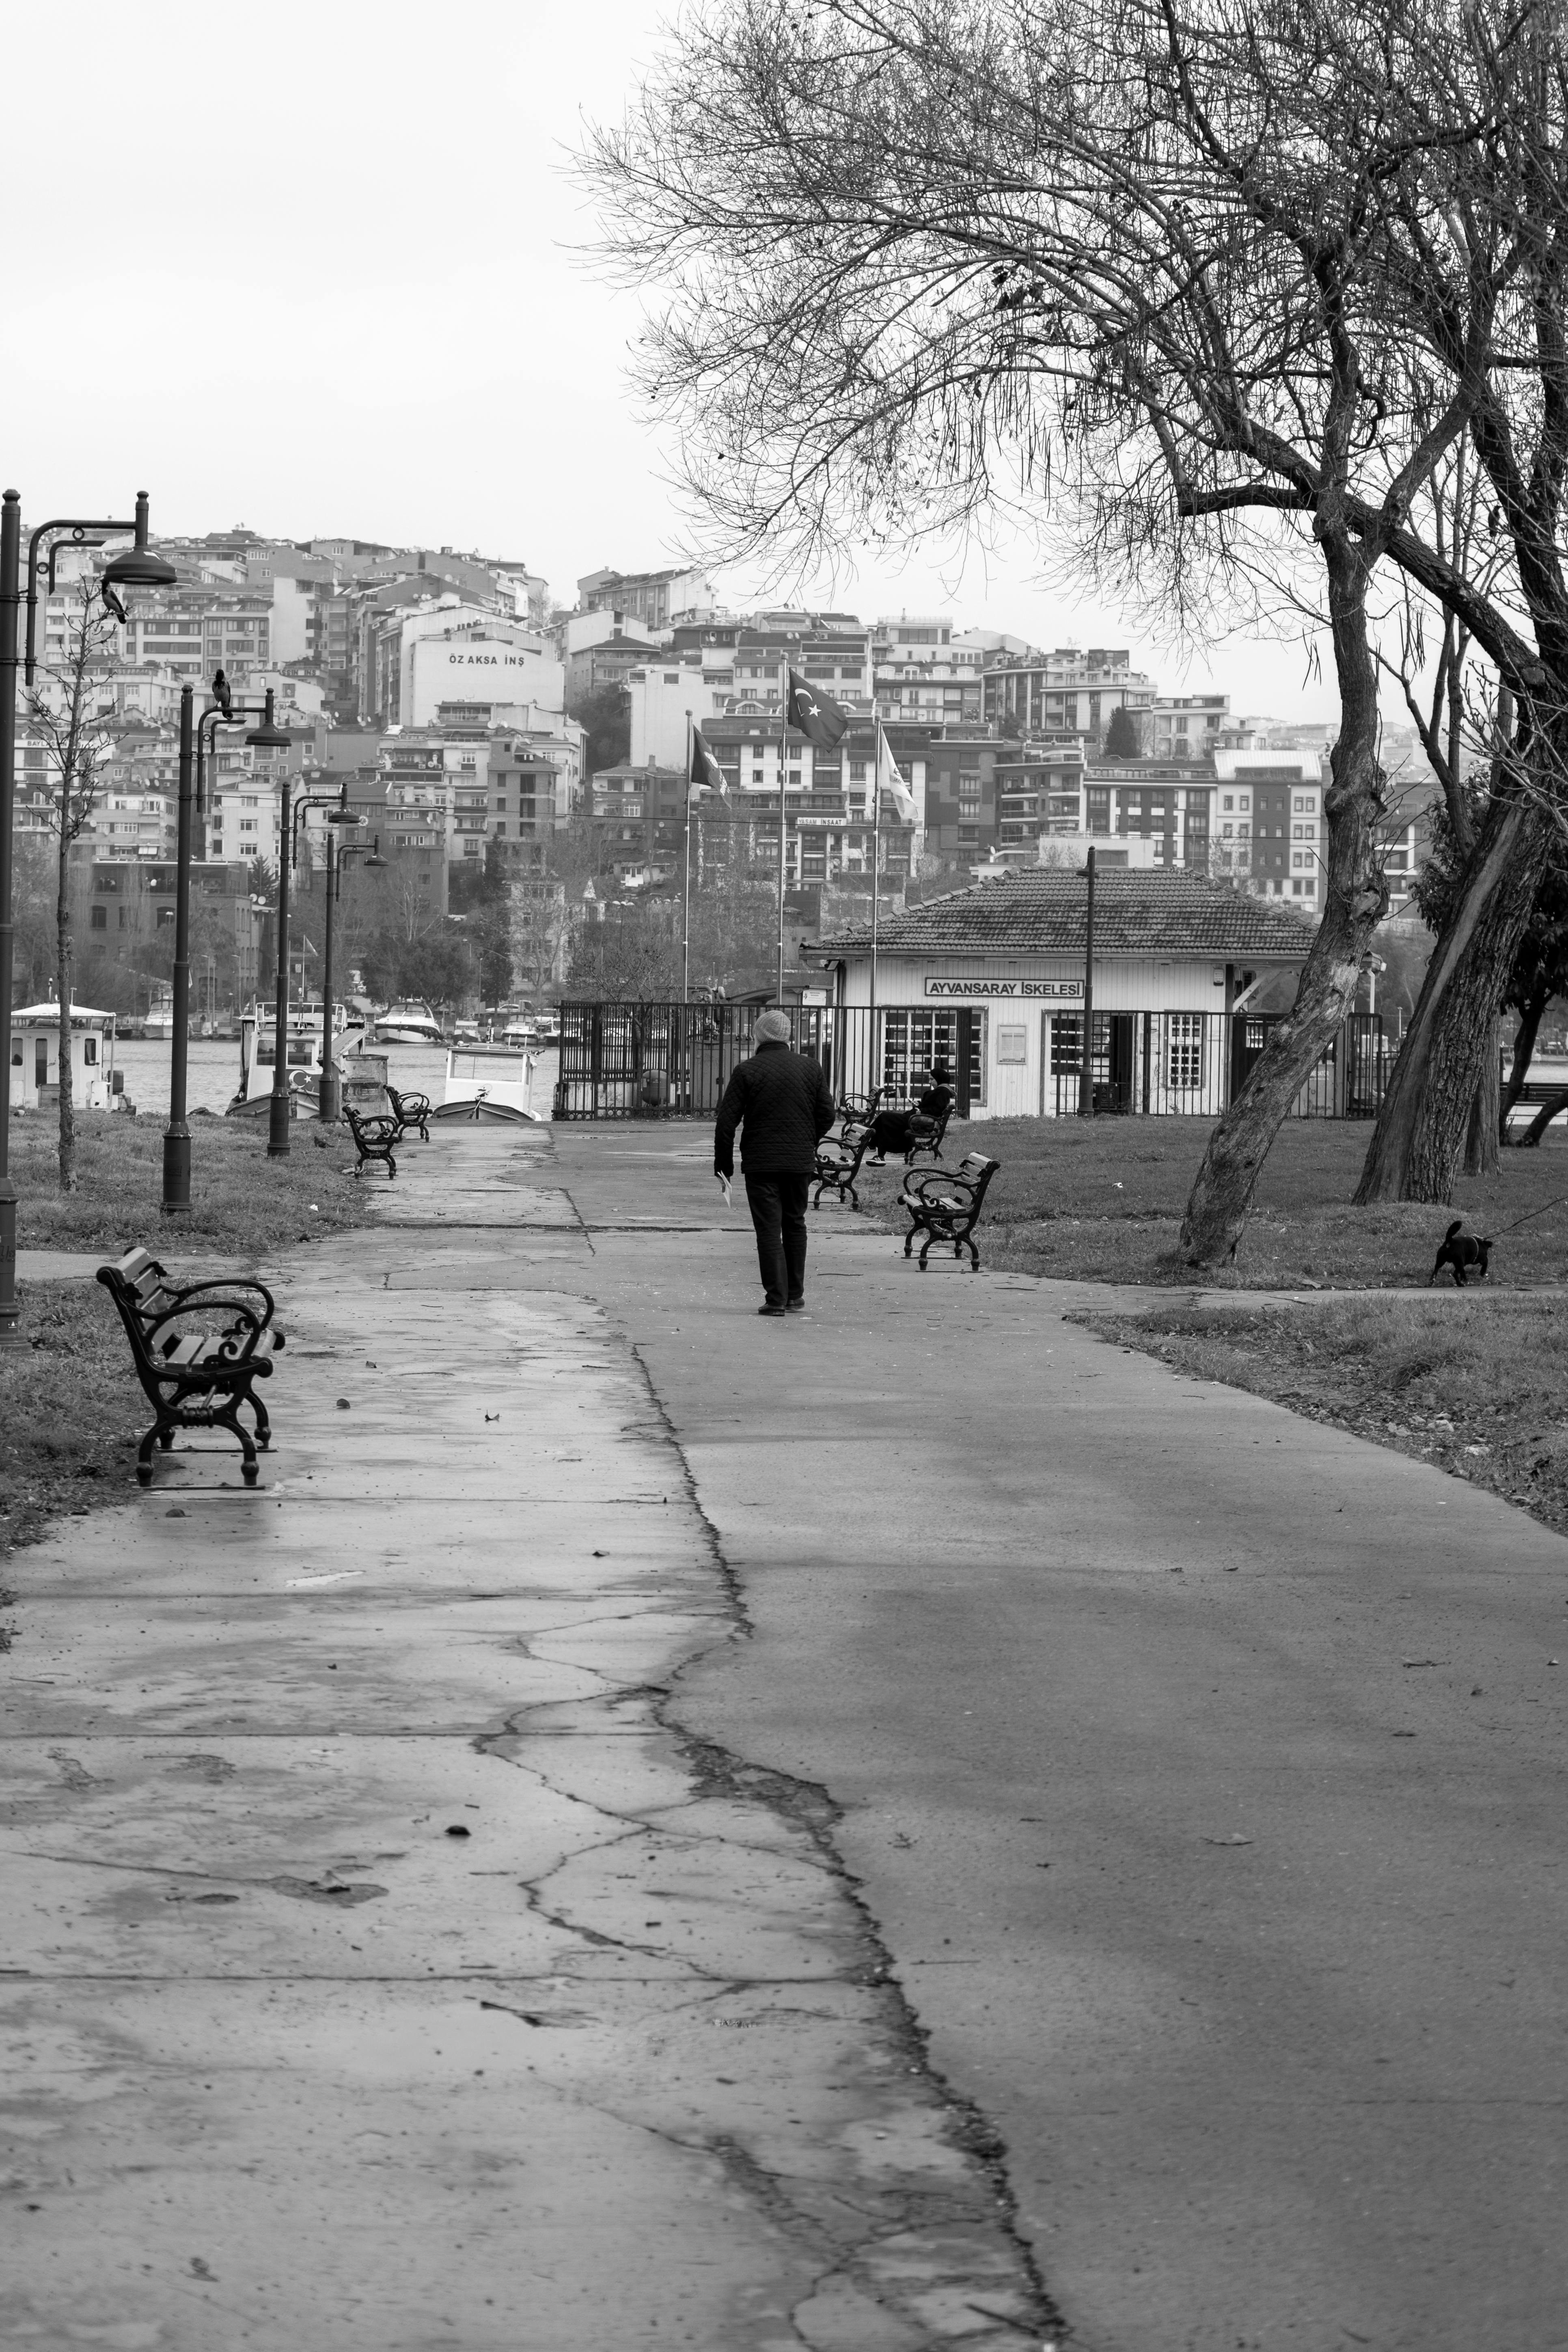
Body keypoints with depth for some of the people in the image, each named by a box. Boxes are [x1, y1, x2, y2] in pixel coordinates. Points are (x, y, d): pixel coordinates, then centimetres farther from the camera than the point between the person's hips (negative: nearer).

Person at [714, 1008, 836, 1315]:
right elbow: (827, 1114, 6)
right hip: (801, 1163, 3)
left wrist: (723, 1162, 2)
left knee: (769, 1230, -1)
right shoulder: (810, 1068, 4)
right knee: (795, 1226, 15)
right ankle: (795, 1297, 19)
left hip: (761, 1163, -3)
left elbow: (727, 1121, -7)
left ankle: (776, 1299, -5)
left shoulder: (746, 1071, -6)